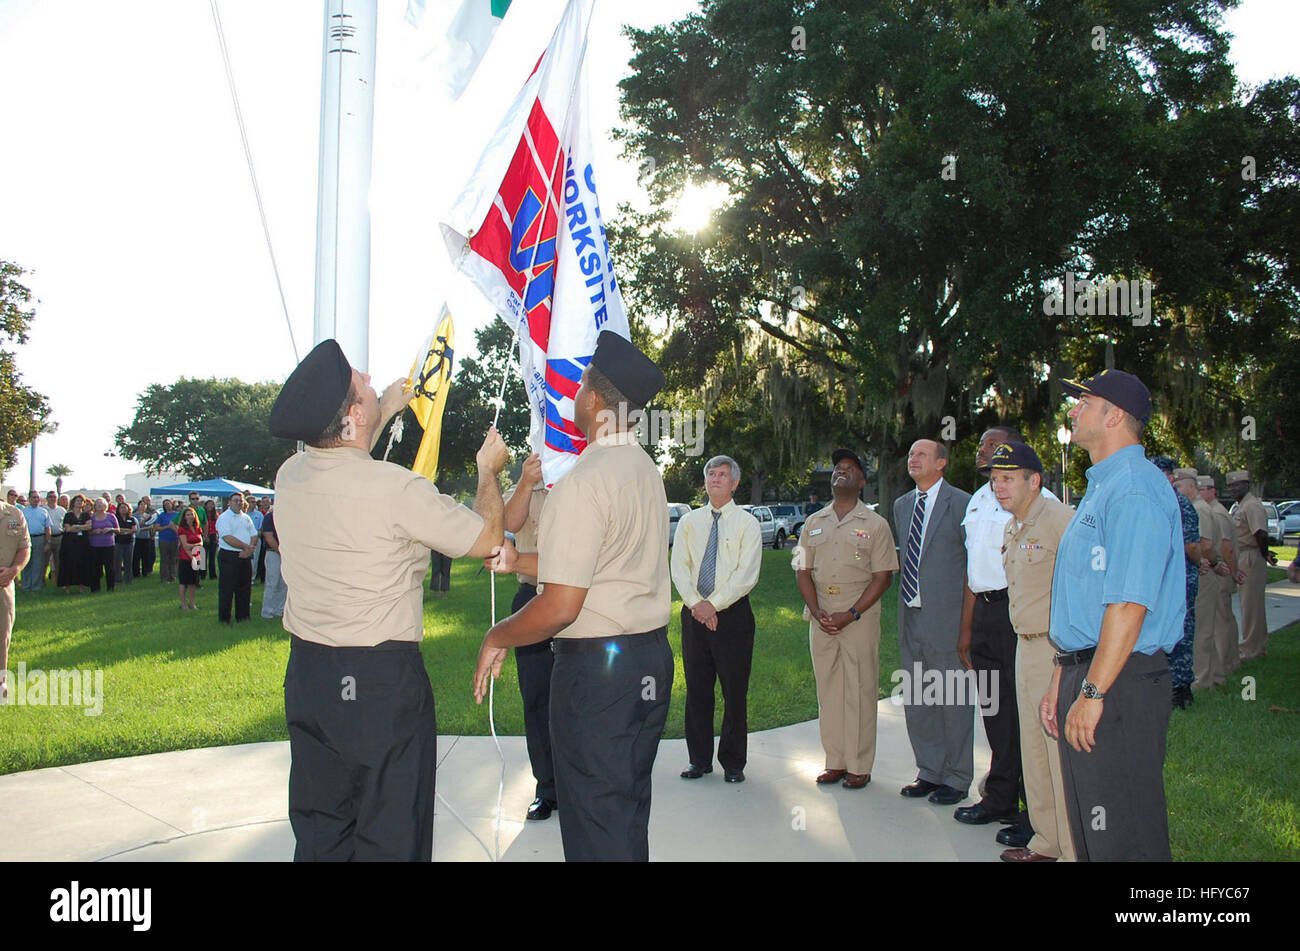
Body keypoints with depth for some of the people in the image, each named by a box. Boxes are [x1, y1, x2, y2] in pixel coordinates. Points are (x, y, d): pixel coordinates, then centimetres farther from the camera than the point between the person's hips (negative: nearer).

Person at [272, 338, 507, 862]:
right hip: (383, 679, -7)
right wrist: (489, 470, 11)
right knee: (390, 837, 7)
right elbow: (486, 539, -6)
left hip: (306, 675, 7)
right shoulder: (397, 489, -20)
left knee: (318, 831, 18)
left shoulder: (289, 476, 1)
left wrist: (386, 410, 36)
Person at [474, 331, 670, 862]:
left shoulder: (584, 482, -20)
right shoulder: (645, 469, 8)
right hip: (651, 656, 9)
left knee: (595, 824, 3)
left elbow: (560, 608, -22)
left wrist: (497, 637, -5)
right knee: (630, 808, 21)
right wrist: (517, 561, 22)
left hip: (596, 668, -9)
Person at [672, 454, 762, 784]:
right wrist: (696, 604, -11)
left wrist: (713, 603, -16)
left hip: (732, 613, -3)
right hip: (694, 613, 3)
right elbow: (678, 567, 3)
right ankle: (699, 759, 20)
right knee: (697, 690, 8)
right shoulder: (688, 521, 10)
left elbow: (746, 575, -9)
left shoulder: (747, 523, 0)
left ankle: (733, 763, 15)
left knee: (735, 691, 2)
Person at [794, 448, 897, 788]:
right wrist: (817, 611, -5)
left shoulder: (875, 524, 1)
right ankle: (834, 762, 16)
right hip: (821, 617, 4)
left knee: (860, 691, -1)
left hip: (860, 618, -4)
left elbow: (882, 577, -4)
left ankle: (859, 766, 8)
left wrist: (850, 615, -13)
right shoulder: (814, 523, 12)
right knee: (827, 690, 7)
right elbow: (803, 571, 11)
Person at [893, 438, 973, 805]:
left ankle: (957, 778, 16)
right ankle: (929, 771, 27)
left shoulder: (961, 503, -7)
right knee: (916, 701, 13)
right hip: (911, 616, 7)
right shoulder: (902, 505, 14)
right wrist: (907, 595, 13)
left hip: (947, 616, -7)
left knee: (954, 701, 3)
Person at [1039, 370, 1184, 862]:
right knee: (1088, 835, 18)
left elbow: (1129, 605, -24)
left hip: (1119, 683, -10)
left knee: (1123, 841, -1)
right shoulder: (1100, 488, 18)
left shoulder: (1135, 489, -16)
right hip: (1086, 675, 10)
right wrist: (1061, 682, 20)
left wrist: (1092, 692, -23)